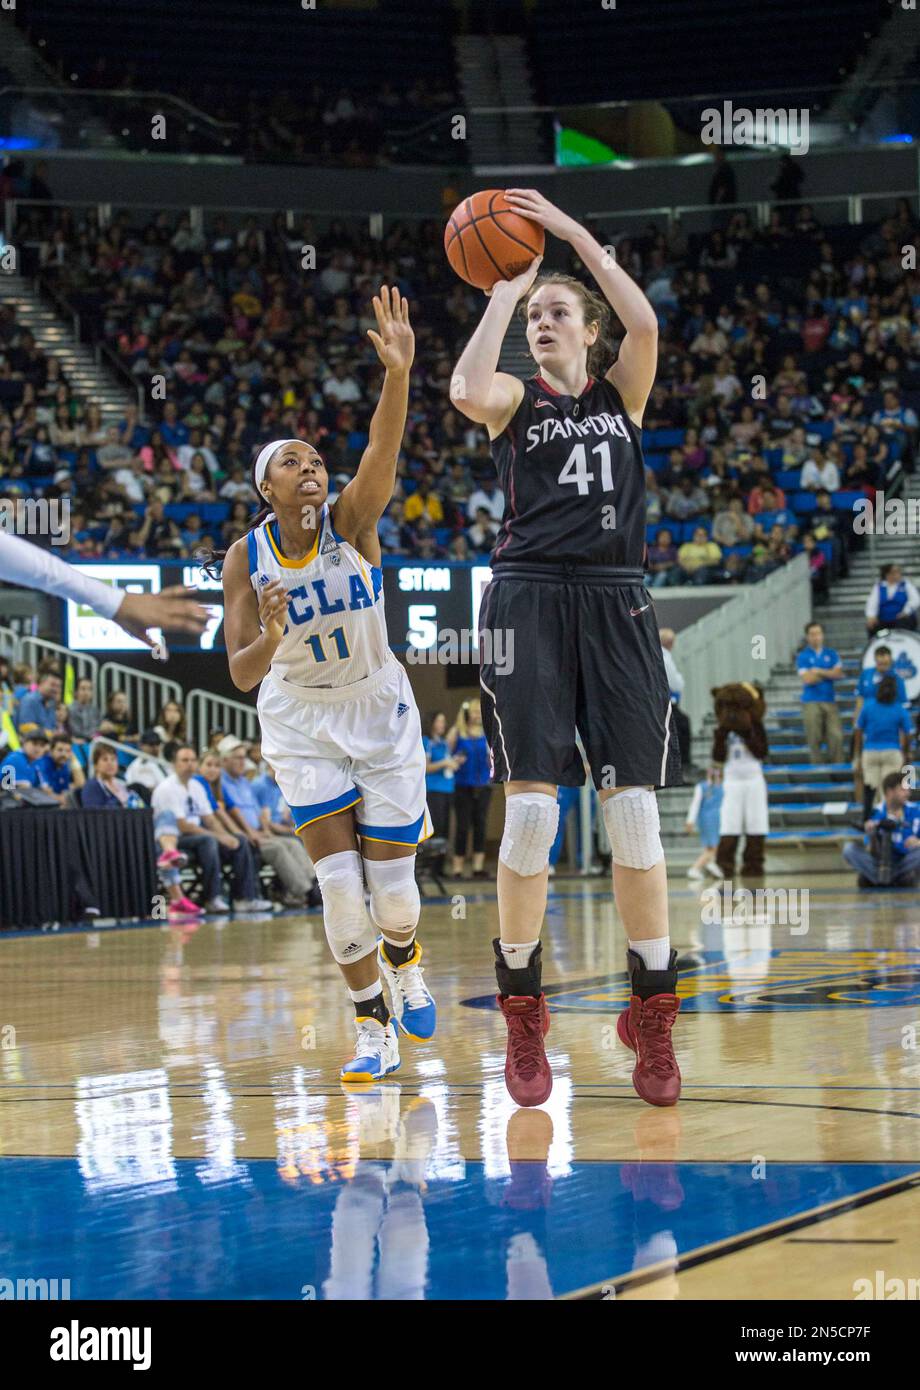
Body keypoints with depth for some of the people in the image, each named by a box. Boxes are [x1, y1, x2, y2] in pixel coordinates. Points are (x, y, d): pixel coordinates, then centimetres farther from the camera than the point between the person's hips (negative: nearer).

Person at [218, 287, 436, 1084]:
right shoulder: (246, 556, -13)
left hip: (380, 710, 0)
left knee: (393, 881, 1)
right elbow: (241, 674, -16)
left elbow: (382, 454, -38)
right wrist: (271, 638, -39)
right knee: (339, 880, -11)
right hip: (300, 720, 0)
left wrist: (399, 375, -55)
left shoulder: (352, 520, -16)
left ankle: (404, 963, 36)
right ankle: (375, 1031, 4)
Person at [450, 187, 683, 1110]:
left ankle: (652, 1015, 6)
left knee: (634, 813, -3)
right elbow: (467, 392, -16)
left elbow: (645, 324, -7)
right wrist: (505, 290, -6)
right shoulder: (518, 399, 9)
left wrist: (571, 231, -6)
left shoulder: (621, 394, 14)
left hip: (615, 607, 2)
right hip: (529, 601, -1)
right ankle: (521, 1012, 4)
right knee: (529, 811, -8)